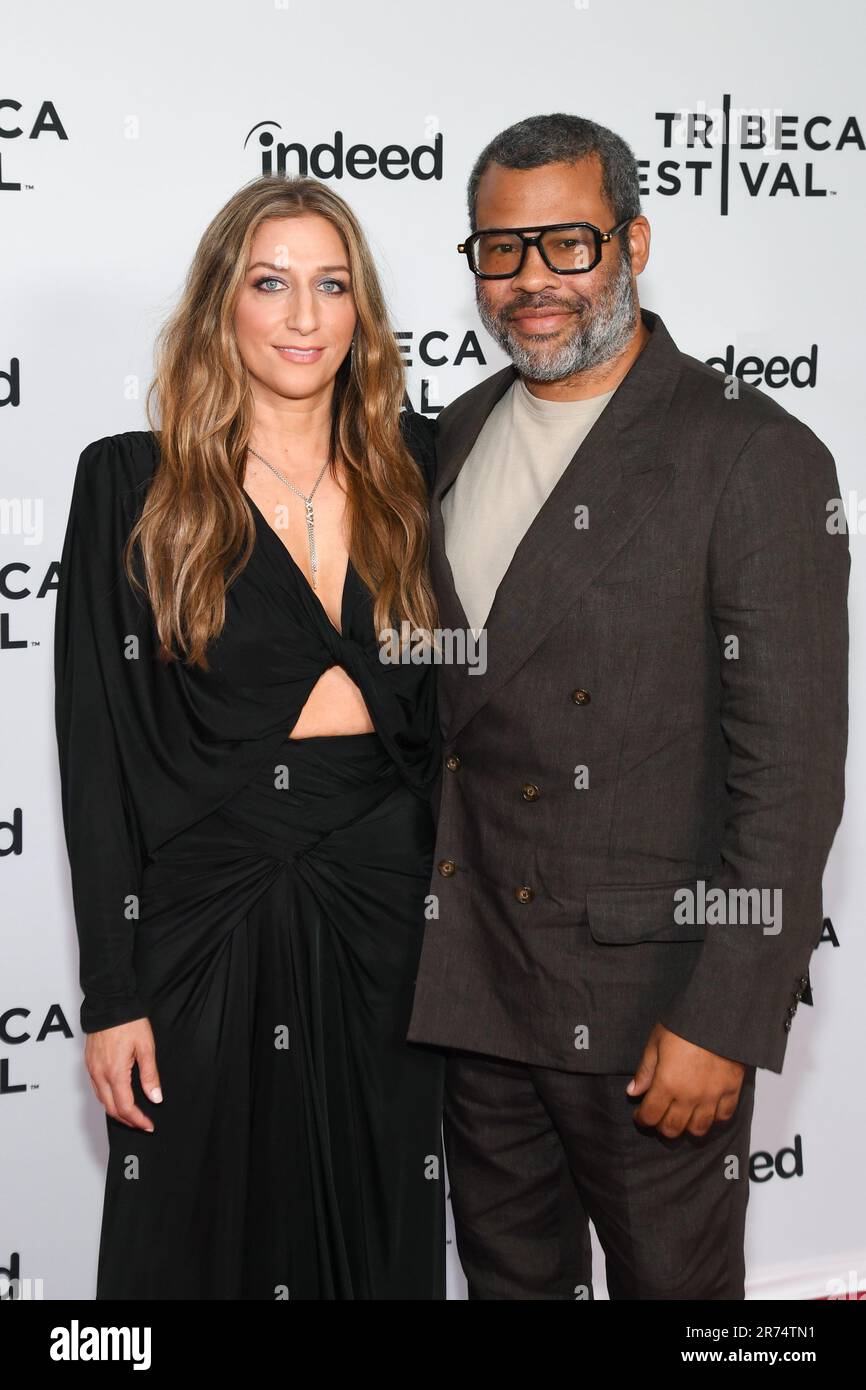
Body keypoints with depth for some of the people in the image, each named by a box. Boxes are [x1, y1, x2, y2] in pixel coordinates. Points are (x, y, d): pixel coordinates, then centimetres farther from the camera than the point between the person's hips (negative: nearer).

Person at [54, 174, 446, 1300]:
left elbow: (449, 691, 12)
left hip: (385, 903, 3)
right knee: (203, 1241, 11)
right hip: (204, 916, -2)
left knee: (382, 1240, 14)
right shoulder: (131, 484, -4)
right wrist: (111, 991, -8)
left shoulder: (414, 468, 5)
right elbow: (96, 743, -6)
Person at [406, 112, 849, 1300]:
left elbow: (792, 769, -16)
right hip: (474, 978, 6)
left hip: (648, 999, -6)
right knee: (509, 1272, 21)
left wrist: (725, 1020, -18)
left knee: (672, 1282, 12)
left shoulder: (755, 456, -14)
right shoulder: (463, 433, 7)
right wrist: (425, 929, 11)